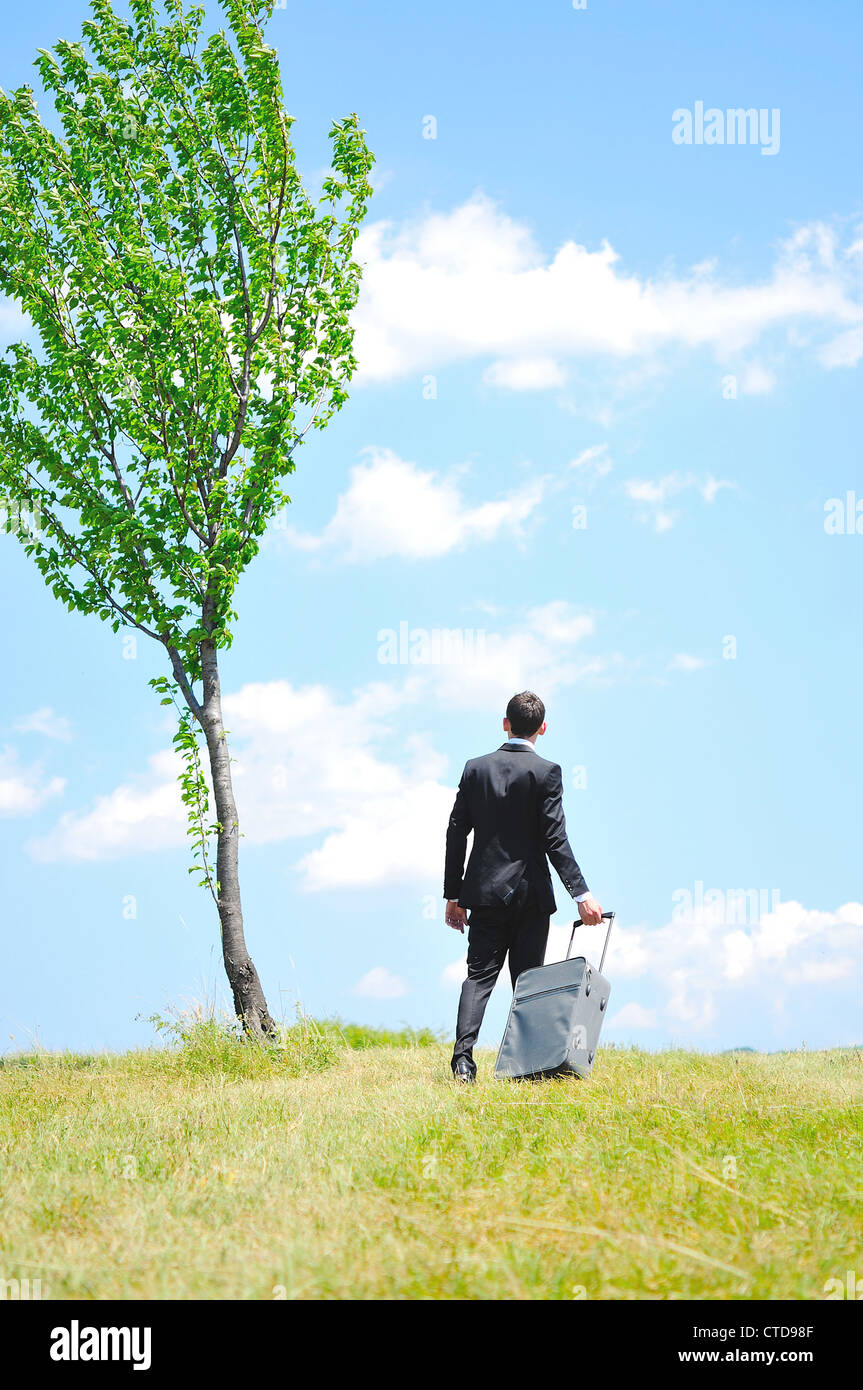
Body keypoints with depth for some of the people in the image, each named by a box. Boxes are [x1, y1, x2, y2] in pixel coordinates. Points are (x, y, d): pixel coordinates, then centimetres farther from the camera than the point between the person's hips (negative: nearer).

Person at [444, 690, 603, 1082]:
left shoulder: (475, 768, 4)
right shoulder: (546, 772, -7)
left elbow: (456, 833, 5)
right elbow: (555, 838, -13)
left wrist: (452, 895, 11)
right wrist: (581, 892, -12)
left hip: (484, 892, 2)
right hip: (530, 894, -2)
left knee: (479, 976, 2)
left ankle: (463, 1057, -15)